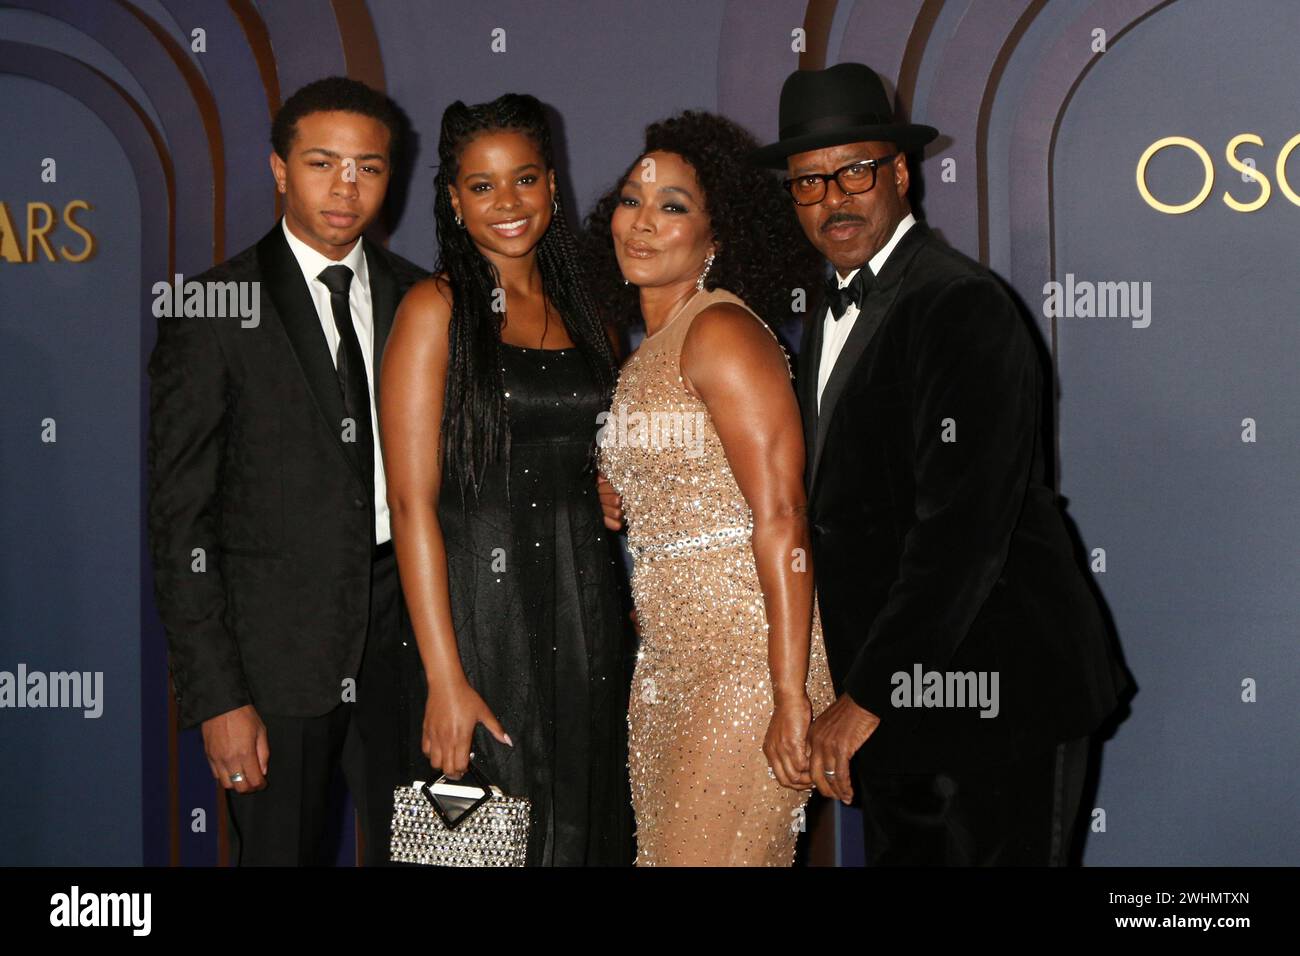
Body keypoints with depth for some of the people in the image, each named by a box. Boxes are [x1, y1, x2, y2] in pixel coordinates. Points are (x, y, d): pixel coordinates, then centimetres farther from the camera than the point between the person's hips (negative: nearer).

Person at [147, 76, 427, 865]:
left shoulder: (418, 300, 6)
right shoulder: (216, 310, -6)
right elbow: (180, 521, -8)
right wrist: (216, 700, -13)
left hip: (403, 634, 4)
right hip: (276, 652, -3)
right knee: (280, 851, 7)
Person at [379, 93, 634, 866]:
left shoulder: (581, 311, 12)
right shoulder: (437, 309, -5)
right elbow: (412, 500, -11)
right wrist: (445, 678, -17)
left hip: (587, 614, 5)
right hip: (479, 610, -5)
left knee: (585, 828, 11)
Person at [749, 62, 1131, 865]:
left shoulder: (959, 304, -16)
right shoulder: (832, 318, 14)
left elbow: (963, 526, -23)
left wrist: (865, 697, -22)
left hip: (995, 701, -8)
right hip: (895, 700, 8)